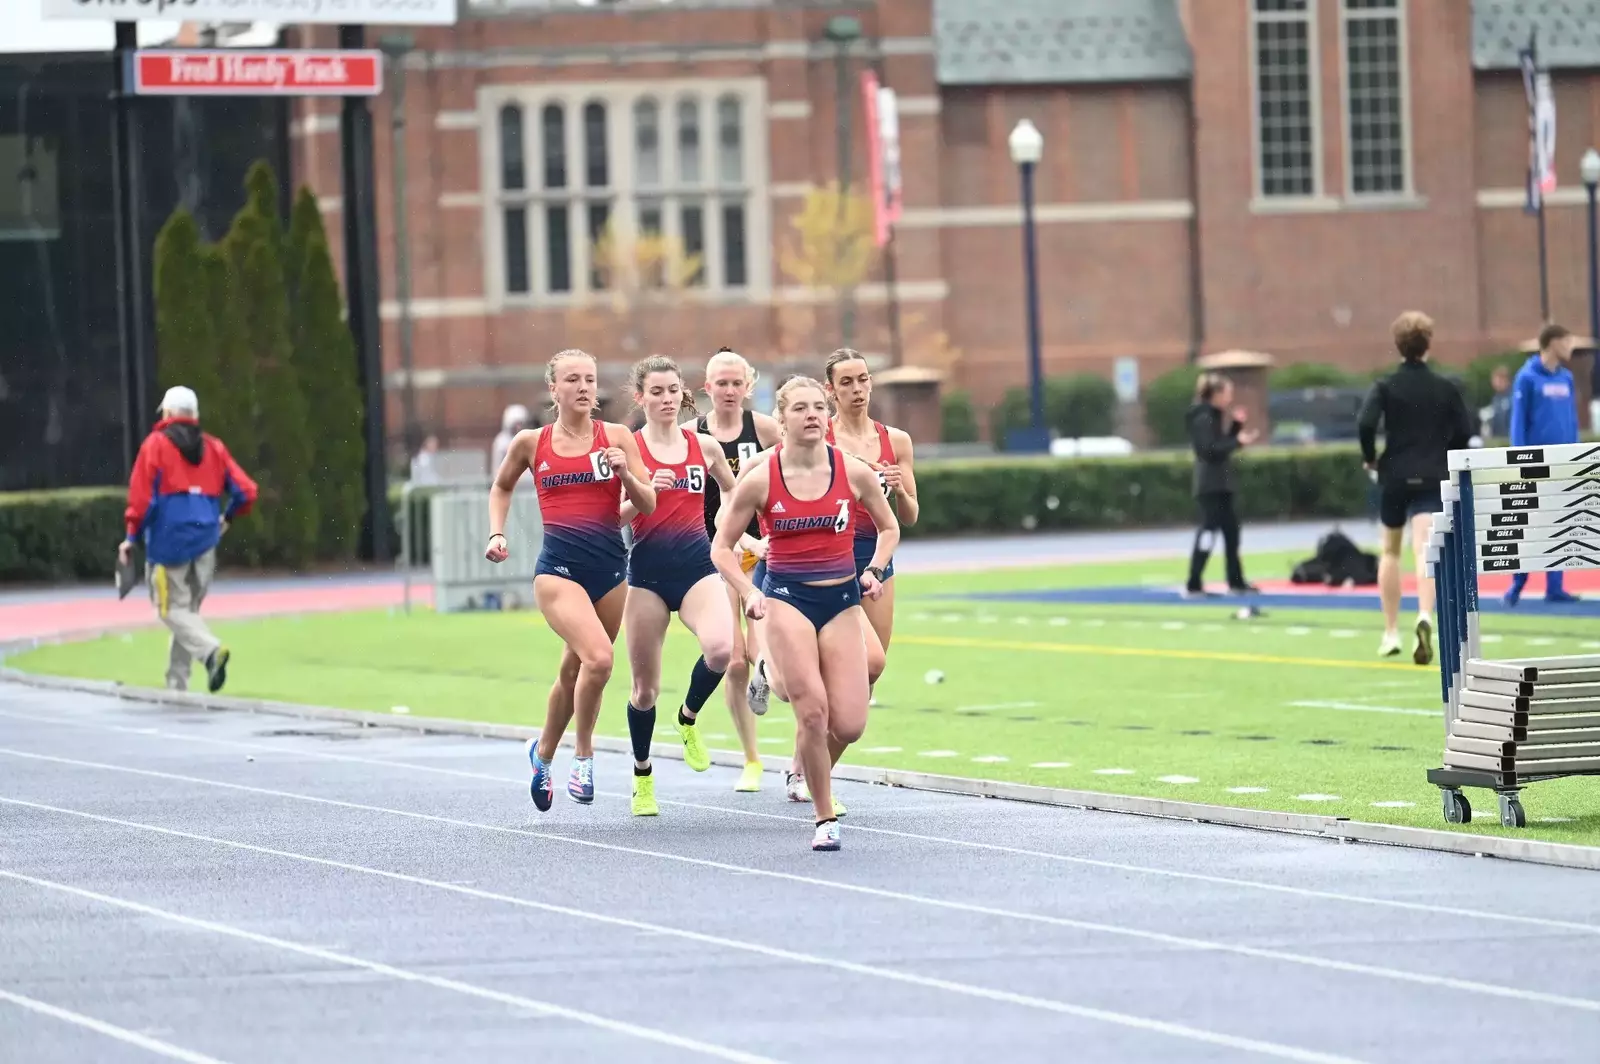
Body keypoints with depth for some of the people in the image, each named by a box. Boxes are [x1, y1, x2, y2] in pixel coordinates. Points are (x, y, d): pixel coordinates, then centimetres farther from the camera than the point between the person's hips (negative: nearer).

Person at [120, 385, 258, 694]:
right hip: (205, 539, 5)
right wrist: (227, 517, 24)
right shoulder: (213, 447, 10)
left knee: (172, 608, -1)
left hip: (168, 538, -5)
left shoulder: (156, 444, -3)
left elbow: (142, 495, -10)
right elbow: (246, 492, 6)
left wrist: (132, 537, -2)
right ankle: (177, 684, 14)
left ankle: (210, 649, -27)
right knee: (189, 608, 14)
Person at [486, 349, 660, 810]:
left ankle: (544, 751, 37)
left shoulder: (617, 437, 3)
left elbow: (648, 504, 1)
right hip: (559, 567, -2)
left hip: (610, 565, 3)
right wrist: (497, 533, 10)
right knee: (598, 656, -24)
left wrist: (625, 473, -16)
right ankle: (583, 752, -5)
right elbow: (502, 487, 22)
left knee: (575, 669, 12)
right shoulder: (531, 443, 3)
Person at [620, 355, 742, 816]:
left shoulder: (704, 446, 7)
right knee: (645, 687, 5)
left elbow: (736, 495, 23)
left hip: (697, 565, 1)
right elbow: (611, 518, -5)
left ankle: (689, 718, 2)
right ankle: (642, 777, 28)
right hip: (648, 570, -1)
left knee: (721, 648, -29)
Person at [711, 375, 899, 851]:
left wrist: (875, 571, -2)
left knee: (849, 725, -6)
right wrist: (748, 592, -11)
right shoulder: (759, 479, -7)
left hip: (842, 600, 2)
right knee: (813, 711, -18)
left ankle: (811, 768, 29)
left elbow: (889, 528, 14)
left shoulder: (855, 472, -3)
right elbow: (721, 547, 2)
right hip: (787, 598, -2)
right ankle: (825, 819, -2)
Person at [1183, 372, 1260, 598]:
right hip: (1210, 485, -10)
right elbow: (1209, 449, -23)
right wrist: (1238, 441, -23)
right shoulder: (1203, 418, -15)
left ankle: (1236, 582, 22)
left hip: (1220, 484, 10)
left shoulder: (1215, 416, 14)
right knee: (1208, 532, -10)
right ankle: (1193, 586, -10)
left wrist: (1236, 425, 6)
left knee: (1231, 530, 14)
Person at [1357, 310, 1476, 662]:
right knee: (1424, 552, -10)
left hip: (1394, 475, 0)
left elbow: (1365, 424, -16)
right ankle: (1424, 617, -37)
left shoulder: (1385, 386, -2)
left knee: (1390, 551, 18)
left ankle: (1391, 633, 21)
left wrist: (1369, 458, 1)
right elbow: (1464, 432, 1)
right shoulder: (1446, 388, 2)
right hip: (1433, 477, 0)